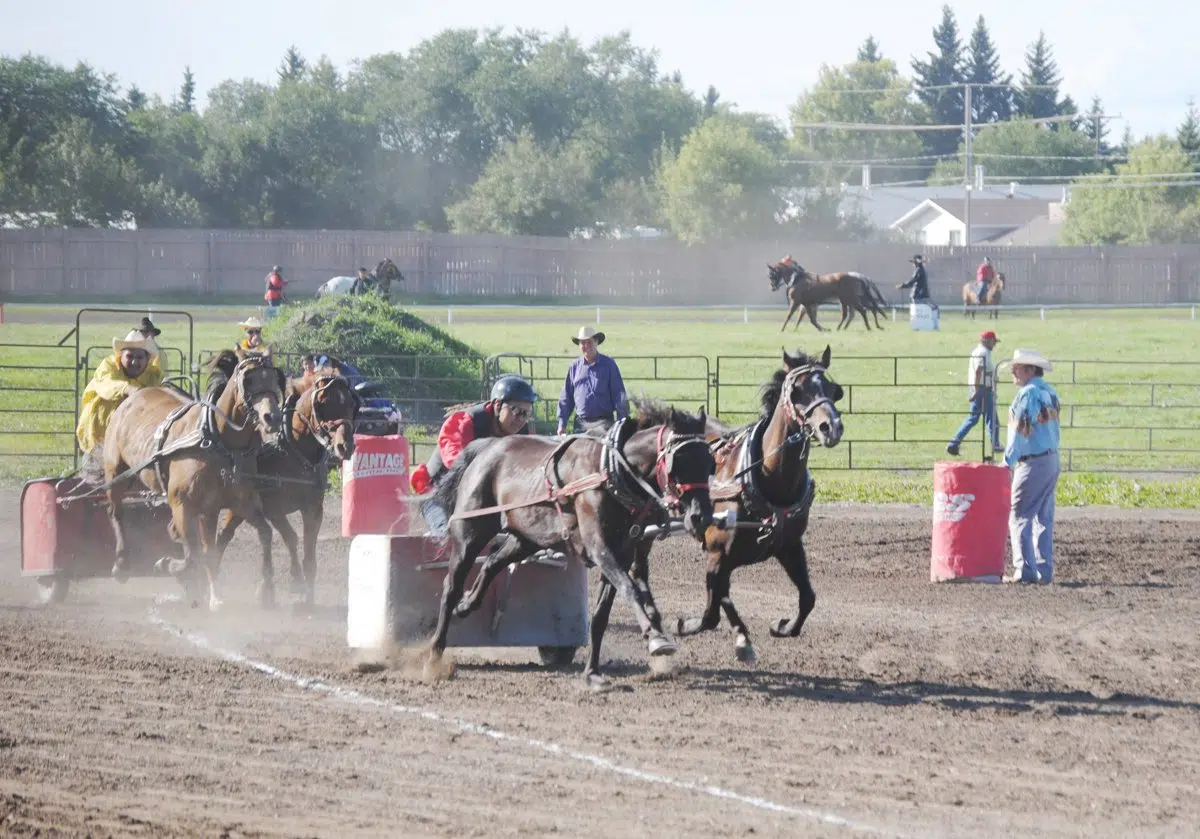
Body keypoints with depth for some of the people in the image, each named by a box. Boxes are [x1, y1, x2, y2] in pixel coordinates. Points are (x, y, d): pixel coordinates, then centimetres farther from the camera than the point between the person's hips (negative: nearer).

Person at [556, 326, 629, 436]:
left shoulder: (608, 364, 1)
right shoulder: (574, 367, 10)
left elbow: (619, 395, 0)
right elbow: (566, 398, 14)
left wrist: (622, 421, -7)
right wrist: (562, 424, 9)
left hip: (603, 422, -3)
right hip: (581, 422, 3)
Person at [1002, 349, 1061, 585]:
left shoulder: (1029, 393, -14)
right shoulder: (1050, 393, 13)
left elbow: (1021, 430, -16)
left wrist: (1008, 461, -11)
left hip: (1033, 463, -9)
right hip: (1052, 459, 9)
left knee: (1020, 518, -6)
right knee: (1044, 519, 13)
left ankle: (1025, 571, -11)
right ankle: (1044, 570, 14)